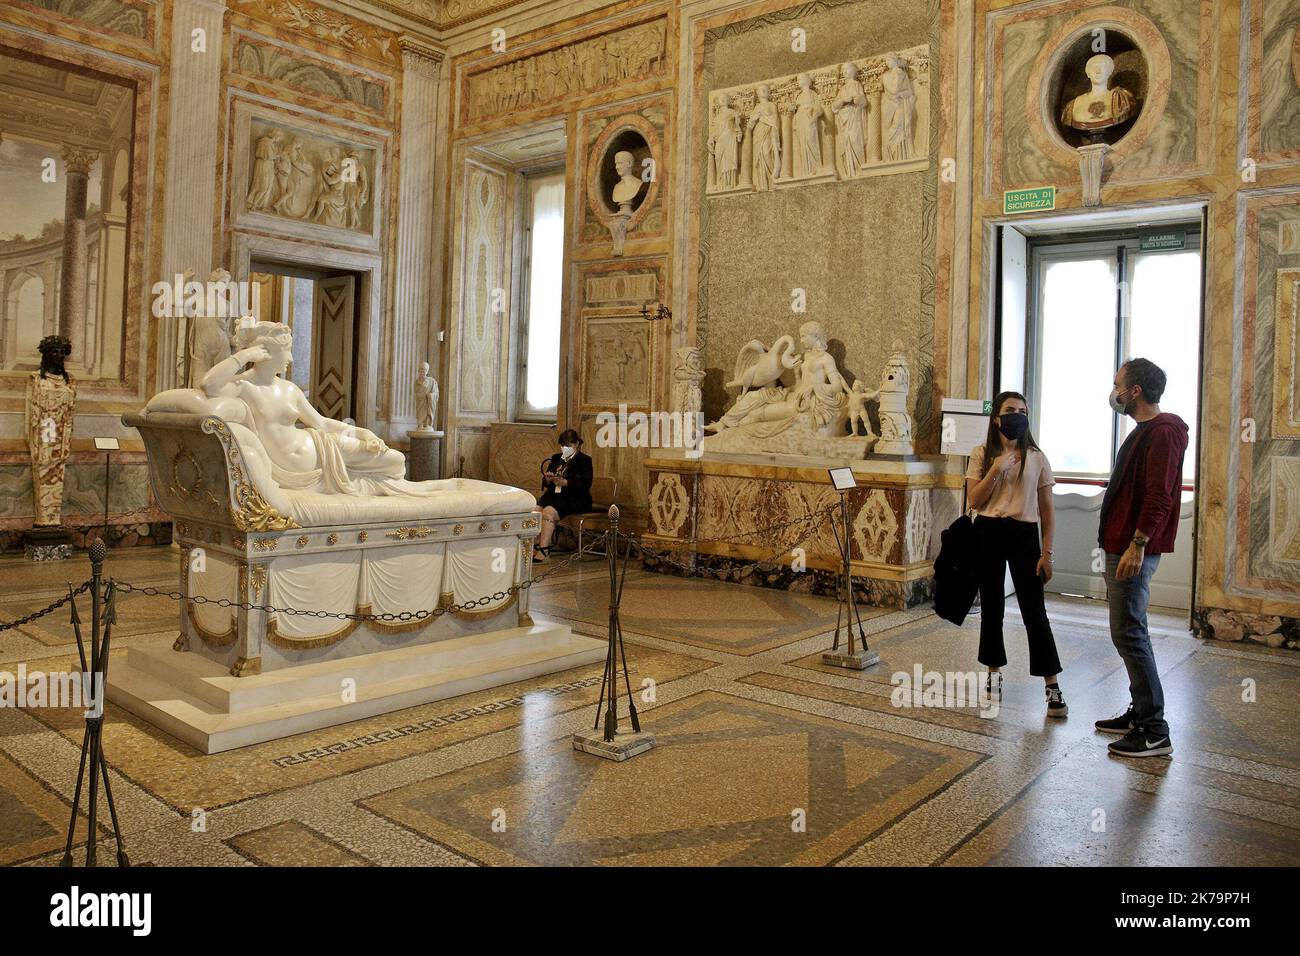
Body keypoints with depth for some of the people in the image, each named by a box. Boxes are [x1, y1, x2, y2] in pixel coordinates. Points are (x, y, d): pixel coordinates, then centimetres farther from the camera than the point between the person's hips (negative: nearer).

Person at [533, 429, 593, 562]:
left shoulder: (584, 460, 2)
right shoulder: (556, 458, 21)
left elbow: (586, 484, -11)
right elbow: (545, 482, 19)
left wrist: (565, 482, -22)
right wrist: (548, 479, -6)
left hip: (573, 499, -6)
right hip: (553, 495, 6)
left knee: (548, 512, -30)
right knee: (534, 510, -23)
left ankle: (543, 550, -26)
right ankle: (534, 546, -21)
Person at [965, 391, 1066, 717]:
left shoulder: (1036, 457, 3)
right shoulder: (982, 454, 3)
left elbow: (1047, 510, 3)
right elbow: (974, 501, -3)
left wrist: (1047, 552, -2)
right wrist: (995, 471, -15)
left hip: (1024, 535, -1)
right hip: (988, 534, 1)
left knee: (1034, 611, -4)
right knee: (991, 607, 10)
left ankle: (1052, 685, 2)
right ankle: (994, 672, 26)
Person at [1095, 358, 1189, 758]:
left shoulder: (1162, 432, -14)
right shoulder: (1144, 431, 18)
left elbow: (1159, 496, -23)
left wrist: (1138, 545, -25)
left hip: (1135, 549, -11)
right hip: (1122, 546, 11)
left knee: (1128, 633, -9)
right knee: (1130, 632, 15)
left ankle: (1155, 732, -3)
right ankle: (1140, 713, 24)